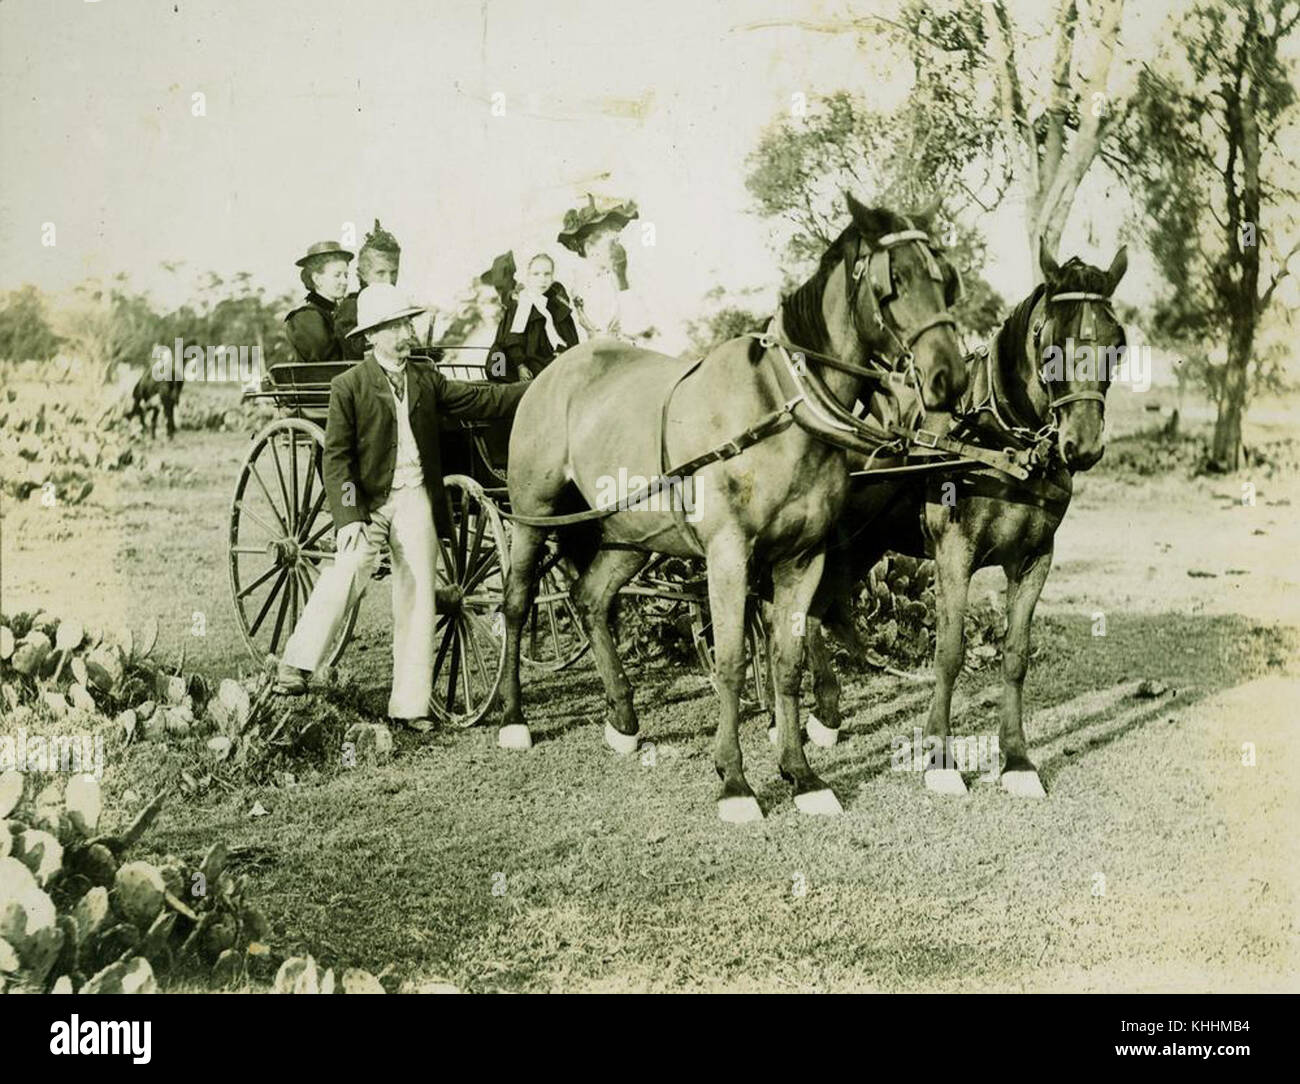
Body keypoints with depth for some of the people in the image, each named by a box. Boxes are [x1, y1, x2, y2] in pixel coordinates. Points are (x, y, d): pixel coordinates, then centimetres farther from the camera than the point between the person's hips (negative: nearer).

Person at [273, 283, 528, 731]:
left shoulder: (426, 379, 11)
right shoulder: (348, 386, -3)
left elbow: (481, 400, 15)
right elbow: (336, 458, -7)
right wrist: (349, 517, -16)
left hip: (416, 499, 4)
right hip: (369, 501, -4)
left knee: (417, 597, 2)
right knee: (351, 568, -27)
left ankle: (410, 705, 8)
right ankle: (296, 665, -14)